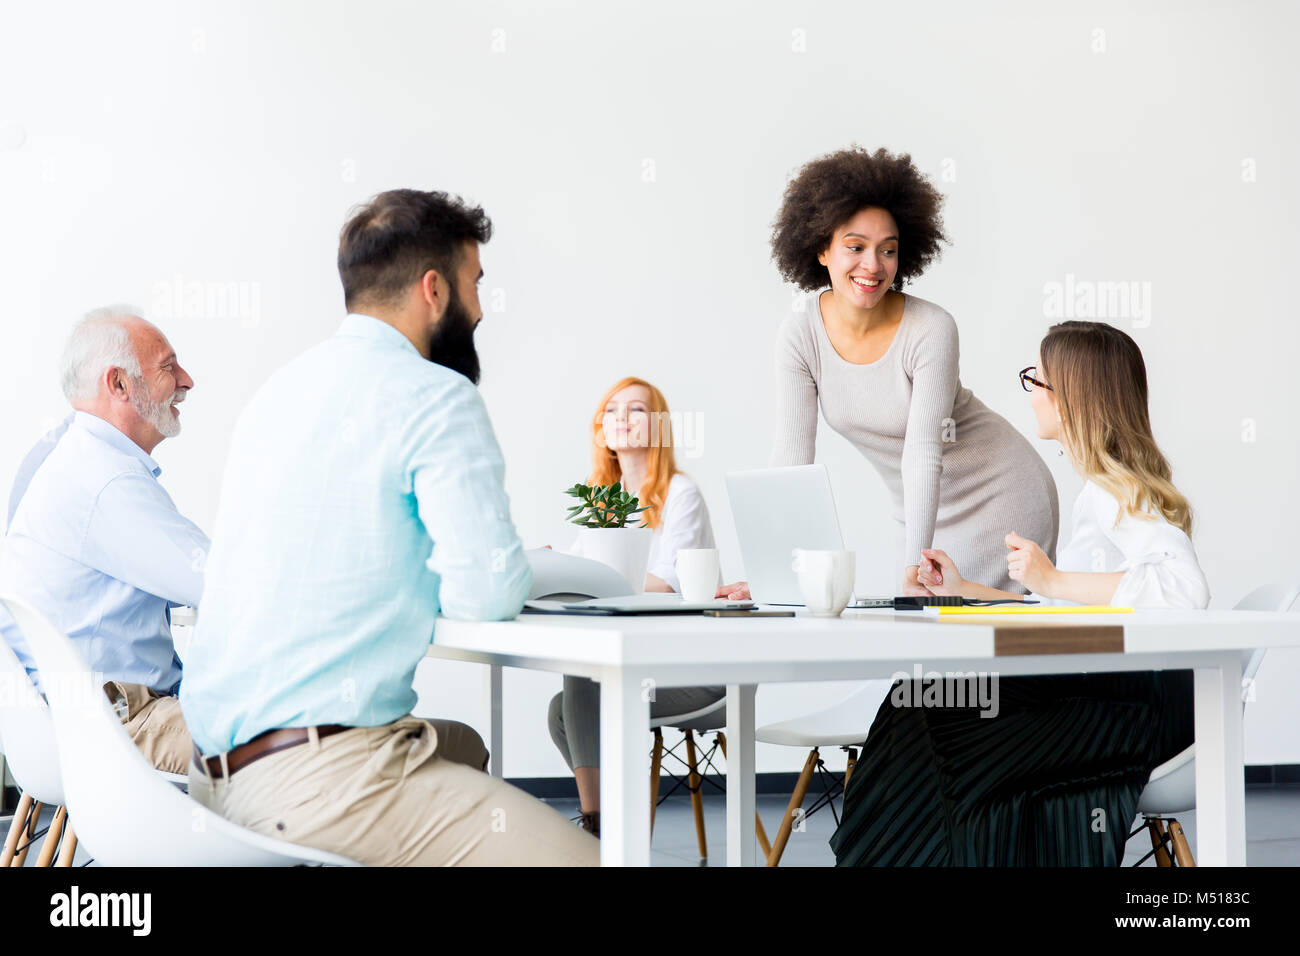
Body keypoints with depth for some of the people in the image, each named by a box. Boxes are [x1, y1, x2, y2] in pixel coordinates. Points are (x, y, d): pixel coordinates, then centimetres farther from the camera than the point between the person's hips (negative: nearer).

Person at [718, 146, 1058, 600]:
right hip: (927, 510, 4)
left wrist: (913, 574, -40)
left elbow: (924, 452, -31)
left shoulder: (932, 330, -24)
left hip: (1001, 497, -4)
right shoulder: (800, 335, -14)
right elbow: (792, 456, -17)